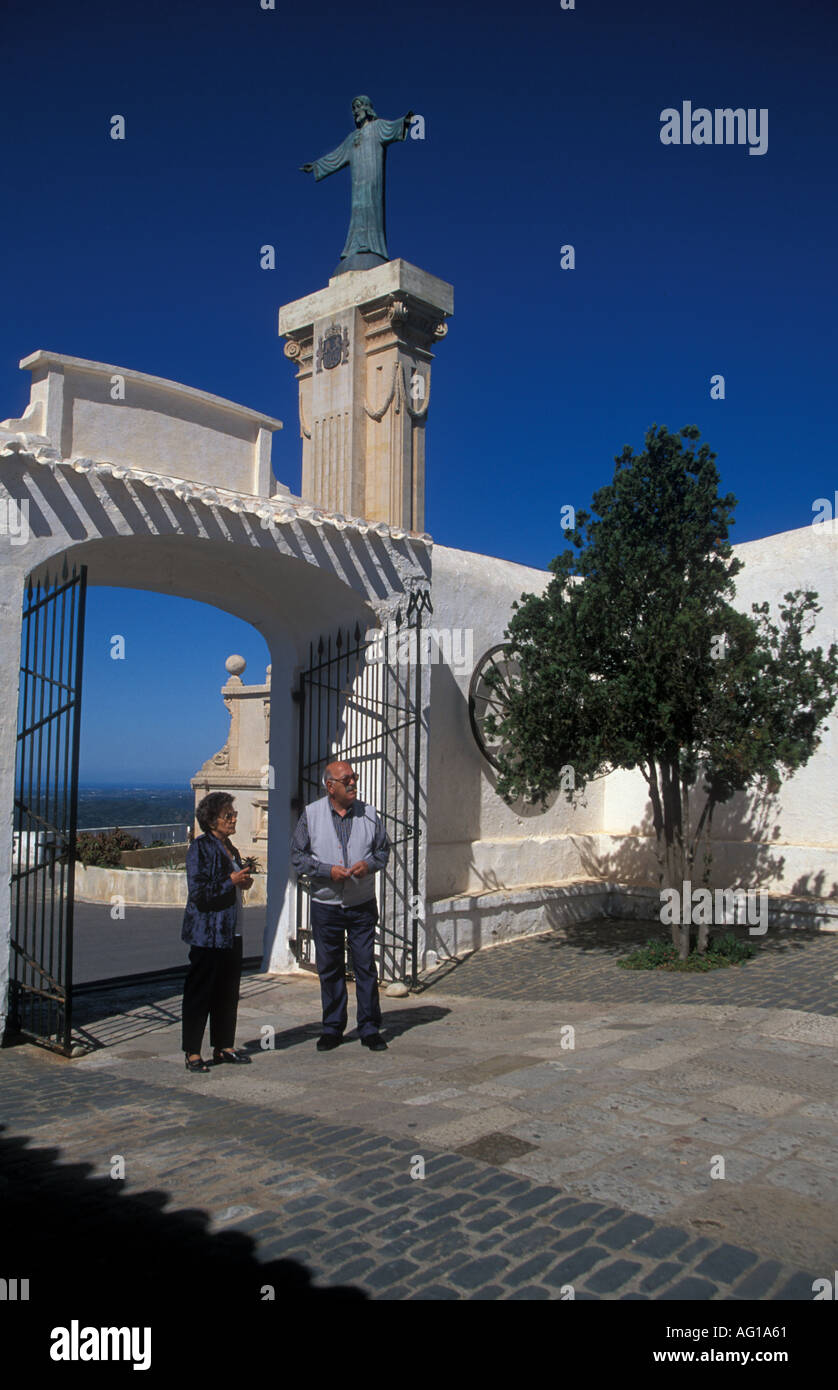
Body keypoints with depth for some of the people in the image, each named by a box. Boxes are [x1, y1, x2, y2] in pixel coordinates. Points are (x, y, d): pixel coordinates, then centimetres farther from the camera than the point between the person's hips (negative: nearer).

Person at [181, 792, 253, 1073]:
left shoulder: (229, 847, 14)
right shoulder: (200, 847, -11)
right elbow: (199, 892, -17)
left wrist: (243, 882, 7)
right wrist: (231, 881, -17)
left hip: (232, 933, 8)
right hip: (208, 932, -8)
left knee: (228, 991, 12)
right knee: (200, 992, -1)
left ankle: (224, 1047, 22)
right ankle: (192, 1053, 8)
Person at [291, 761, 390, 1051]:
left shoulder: (369, 814, 3)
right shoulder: (310, 814, -1)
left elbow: (383, 849, 11)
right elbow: (298, 856, 0)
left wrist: (369, 864, -11)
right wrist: (328, 870, -14)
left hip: (362, 905, 1)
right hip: (326, 905, 0)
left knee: (365, 966, 1)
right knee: (329, 968, 7)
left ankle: (369, 1028, 12)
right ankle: (332, 1028, 20)